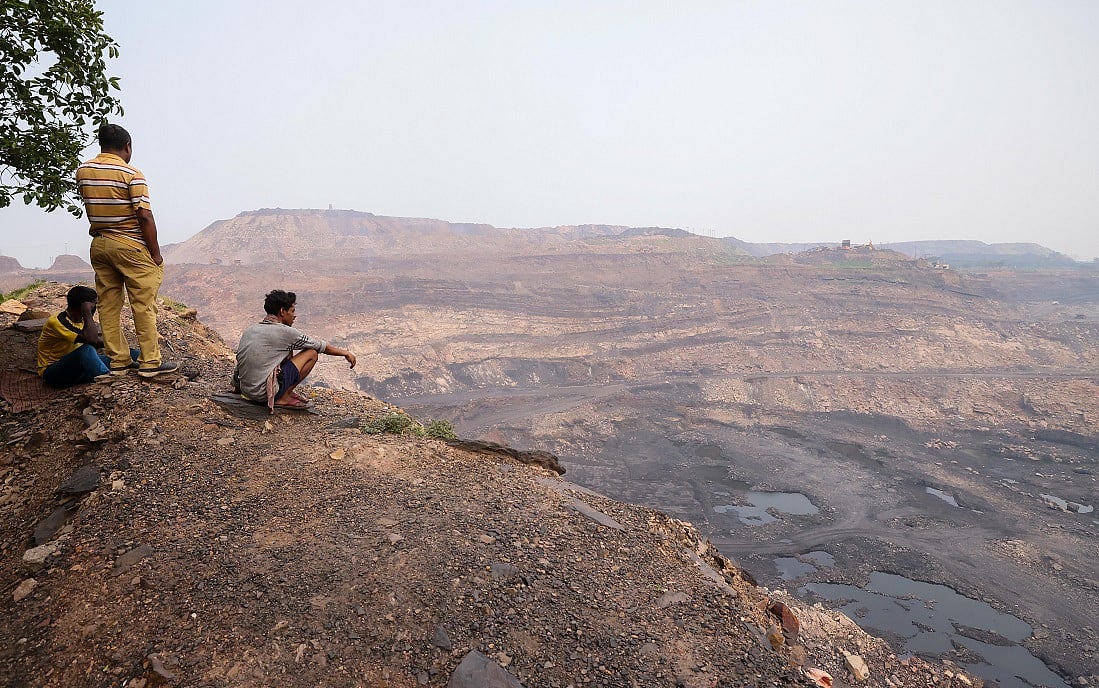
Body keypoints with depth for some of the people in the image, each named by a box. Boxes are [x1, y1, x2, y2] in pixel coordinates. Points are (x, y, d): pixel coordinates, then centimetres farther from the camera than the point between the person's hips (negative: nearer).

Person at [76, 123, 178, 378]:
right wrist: (155, 253, -11)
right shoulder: (132, 174, -12)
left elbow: (94, 205, 20)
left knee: (108, 304, 9)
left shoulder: (83, 171, 7)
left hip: (99, 244, 7)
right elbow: (144, 216, -16)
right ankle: (150, 362, 0)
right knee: (143, 305, -2)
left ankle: (117, 361, 15)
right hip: (131, 245, -6)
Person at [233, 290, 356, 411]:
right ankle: (283, 398, 1)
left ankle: (286, 393, 16)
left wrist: (237, 387, 34)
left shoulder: (248, 331, 10)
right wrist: (345, 352, 14)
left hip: (246, 391, 8)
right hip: (264, 394, -8)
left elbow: (238, 365, 19)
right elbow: (321, 346, 0)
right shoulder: (285, 332, -10)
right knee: (312, 353, -1)